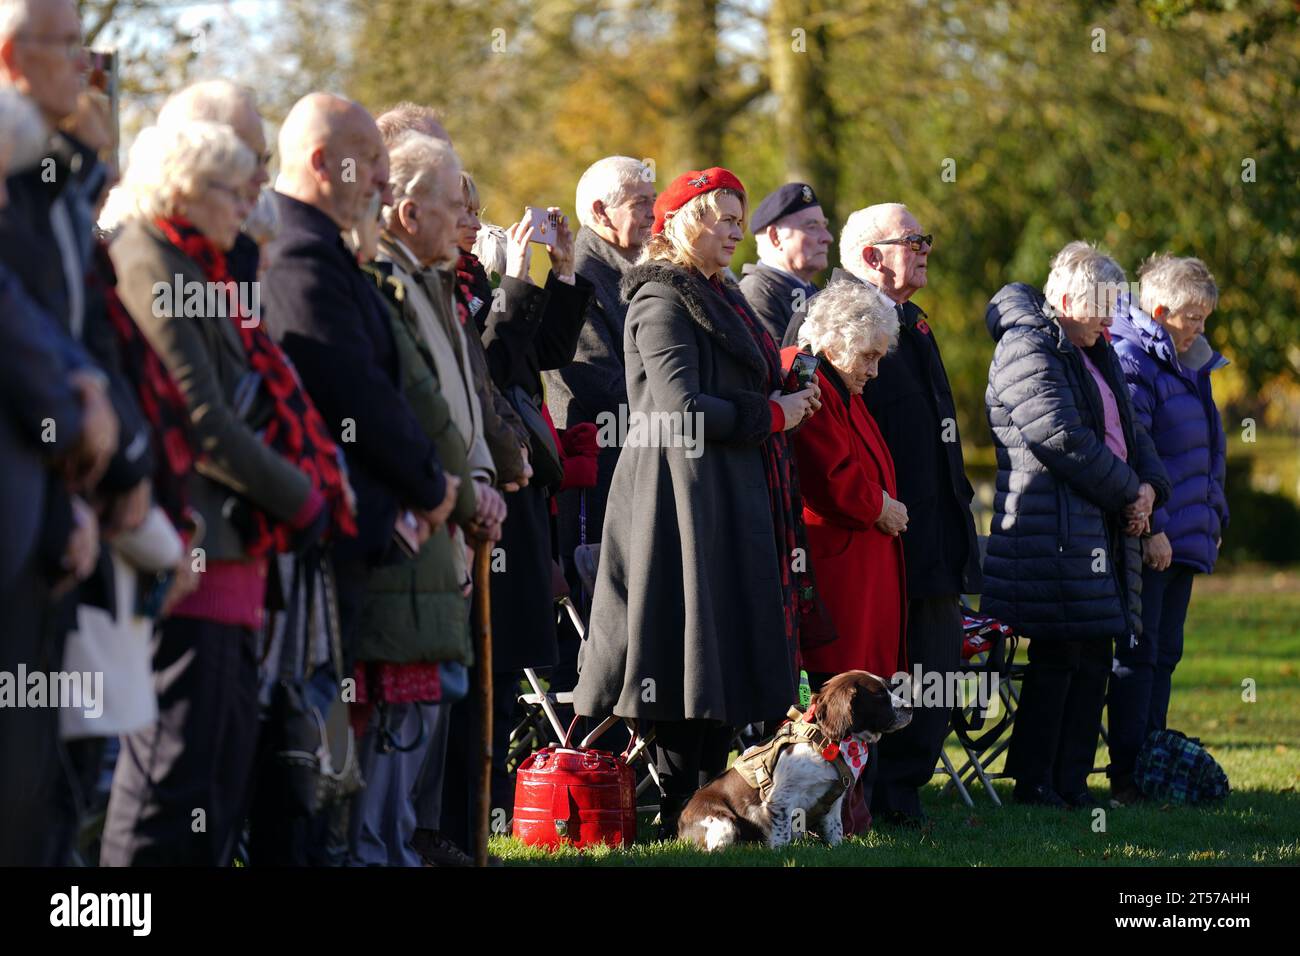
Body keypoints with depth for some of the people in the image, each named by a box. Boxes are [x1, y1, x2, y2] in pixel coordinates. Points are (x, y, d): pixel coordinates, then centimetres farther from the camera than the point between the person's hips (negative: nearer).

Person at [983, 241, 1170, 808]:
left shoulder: (1094, 354, 21)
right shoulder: (1027, 350, -10)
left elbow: (1128, 430, 24)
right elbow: (1065, 439, -18)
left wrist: (1150, 485, 4)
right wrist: (1129, 492, -11)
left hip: (1104, 526, 9)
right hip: (1053, 532, -9)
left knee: (1094, 659, 8)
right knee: (1058, 657, -8)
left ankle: (1071, 781, 13)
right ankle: (1033, 782, -1)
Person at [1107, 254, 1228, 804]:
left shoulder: (1187, 364, 18)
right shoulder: (1132, 362, -12)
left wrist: (1214, 521, 23)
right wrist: (1149, 528, -21)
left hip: (1180, 538, 9)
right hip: (1148, 539, -9)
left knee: (1164, 654, 12)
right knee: (1138, 653, -7)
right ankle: (1129, 776, -5)